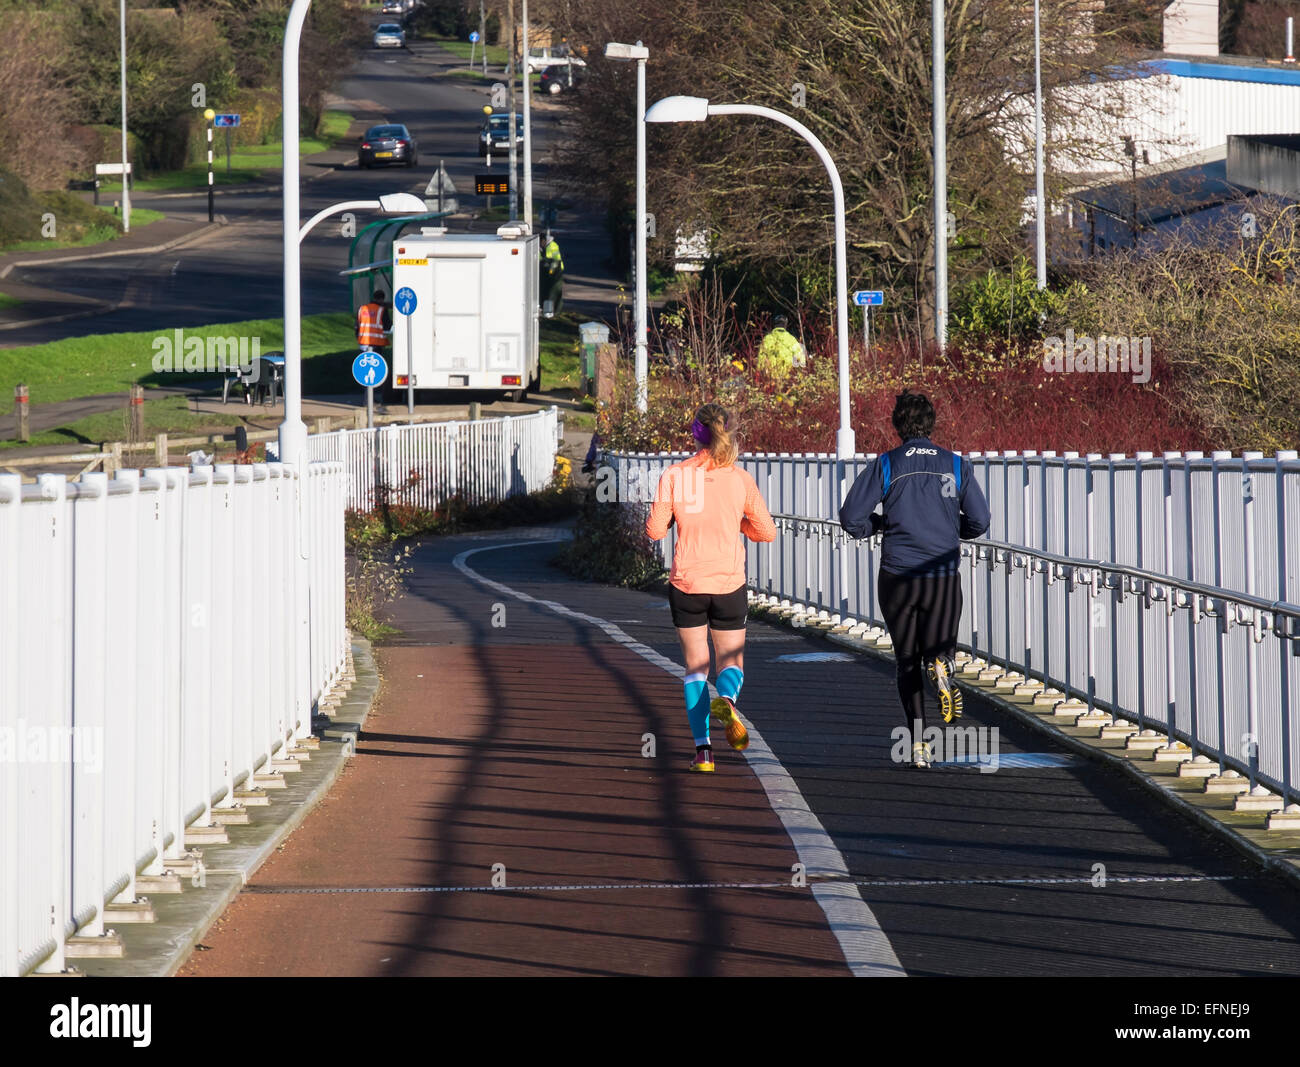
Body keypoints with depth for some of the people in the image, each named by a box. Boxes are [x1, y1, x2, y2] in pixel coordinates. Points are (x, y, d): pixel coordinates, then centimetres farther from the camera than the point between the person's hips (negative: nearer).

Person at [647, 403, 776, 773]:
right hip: (729, 584, 0)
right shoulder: (741, 479, -4)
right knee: (731, 661, 13)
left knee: (695, 666, 10)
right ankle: (726, 701, -22)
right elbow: (767, 531, 3)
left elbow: (655, 530, -6)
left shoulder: (674, 476, -6)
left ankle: (703, 749, 0)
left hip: (686, 584, 0)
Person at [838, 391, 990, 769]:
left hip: (897, 576, 0)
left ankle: (918, 743, 0)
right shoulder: (955, 465, 2)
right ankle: (941, 665, -29)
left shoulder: (886, 465, -2)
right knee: (937, 649, 10)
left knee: (908, 661, 11)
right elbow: (979, 520, 0)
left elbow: (851, 517, -7)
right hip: (944, 577, 0)